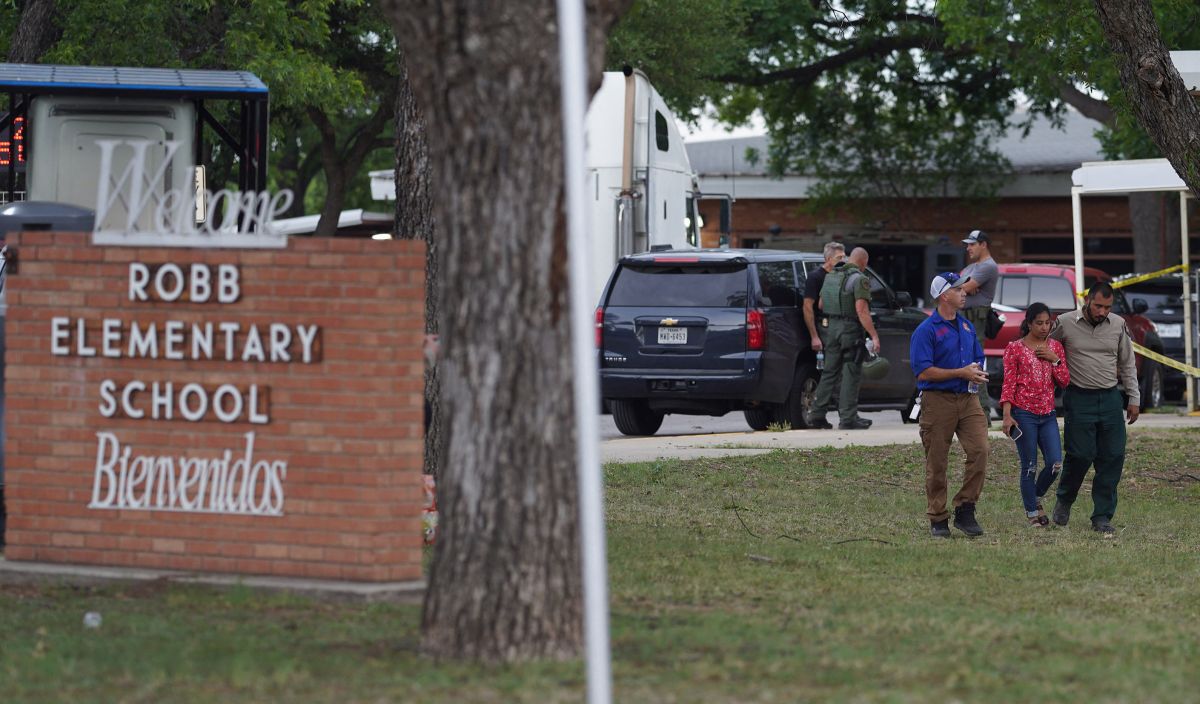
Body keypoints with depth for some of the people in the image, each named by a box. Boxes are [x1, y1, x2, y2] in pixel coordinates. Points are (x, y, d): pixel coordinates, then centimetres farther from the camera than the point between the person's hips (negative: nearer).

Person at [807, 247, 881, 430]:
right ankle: (848, 418, -4)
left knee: (829, 372, 12)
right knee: (851, 374, -3)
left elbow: (820, 305, 17)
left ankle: (817, 415, 10)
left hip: (829, 327, 7)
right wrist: (874, 336, -18)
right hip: (850, 329, -7)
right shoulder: (859, 279, -11)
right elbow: (861, 310, -18)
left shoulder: (831, 276, 13)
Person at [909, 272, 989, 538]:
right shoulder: (926, 330, -7)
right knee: (937, 464, 1)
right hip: (938, 400, -5)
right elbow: (923, 372, -15)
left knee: (980, 449, -12)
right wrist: (961, 373, -15)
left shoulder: (967, 327, 16)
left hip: (968, 398, 5)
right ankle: (938, 520, 11)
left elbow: (978, 360, 26)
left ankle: (965, 510, -3)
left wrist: (977, 374, 2)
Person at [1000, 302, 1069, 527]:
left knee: (1055, 464, -4)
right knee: (1029, 466, -1)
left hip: (1048, 414, 4)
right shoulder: (1015, 348, -2)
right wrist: (1007, 415, -12)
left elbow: (1065, 381, 9)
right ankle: (1032, 512, 9)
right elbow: (1008, 383, -4)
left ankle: (1036, 497, 22)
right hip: (1024, 413, -4)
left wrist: (1054, 359, -6)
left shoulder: (1055, 347, 10)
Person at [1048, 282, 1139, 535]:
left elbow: (1127, 364, 13)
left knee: (1112, 458, -2)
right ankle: (1064, 501, 20)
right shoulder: (1065, 323, -5)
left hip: (1110, 398, 3)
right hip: (1079, 398, -3)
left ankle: (1102, 517, 5)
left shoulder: (1118, 325, 4)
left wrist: (1133, 399, 11)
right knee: (1080, 455, -7)